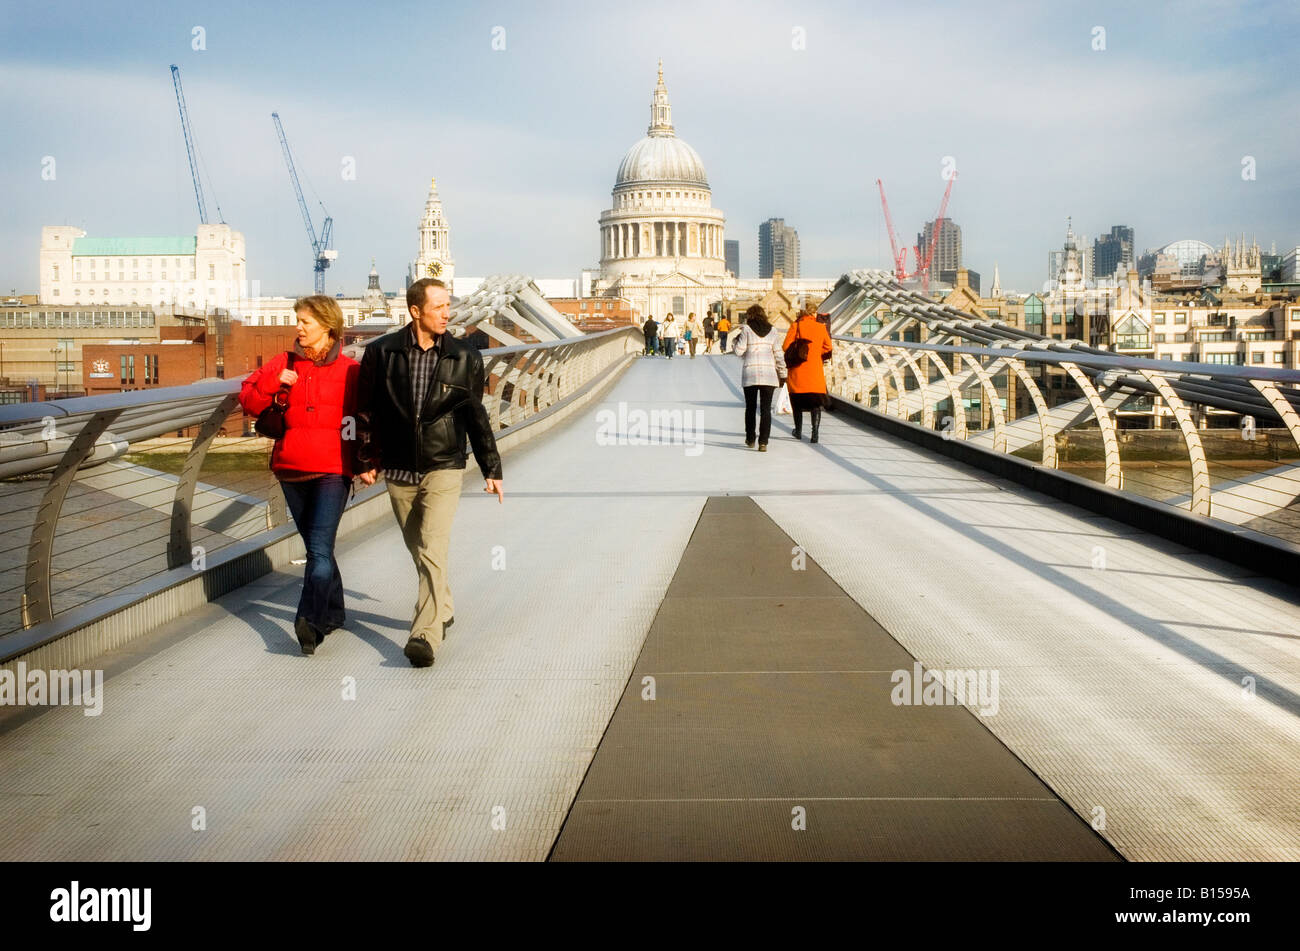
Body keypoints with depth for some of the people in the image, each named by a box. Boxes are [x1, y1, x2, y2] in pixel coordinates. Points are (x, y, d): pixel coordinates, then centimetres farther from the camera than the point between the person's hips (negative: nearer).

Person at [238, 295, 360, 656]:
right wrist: (273, 382, -11)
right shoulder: (284, 363, 10)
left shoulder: (349, 370, 2)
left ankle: (309, 621, -23)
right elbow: (250, 401, 6)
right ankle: (333, 614, 28)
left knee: (320, 549, -15)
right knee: (316, 547, 14)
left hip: (332, 470, -4)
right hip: (291, 470, 4)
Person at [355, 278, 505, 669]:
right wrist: (368, 459, 8)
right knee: (419, 551, 14)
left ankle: (426, 635, -15)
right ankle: (442, 609, 35)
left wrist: (491, 468, 9)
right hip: (399, 471, 2)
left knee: (432, 551, -14)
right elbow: (367, 409, 7)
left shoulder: (465, 358, 0)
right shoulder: (382, 352, -2)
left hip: (443, 469, -2)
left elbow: (476, 416, 7)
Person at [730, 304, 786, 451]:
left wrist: (735, 340, 15)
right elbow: (778, 354, 9)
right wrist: (782, 374, 15)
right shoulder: (771, 331, 8)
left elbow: (738, 351, -4)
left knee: (750, 407, 14)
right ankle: (763, 442, -8)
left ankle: (750, 439, 21)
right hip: (769, 374, 1)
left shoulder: (746, 329, -2)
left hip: (750, 374, -1)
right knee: (766, 409, 0)